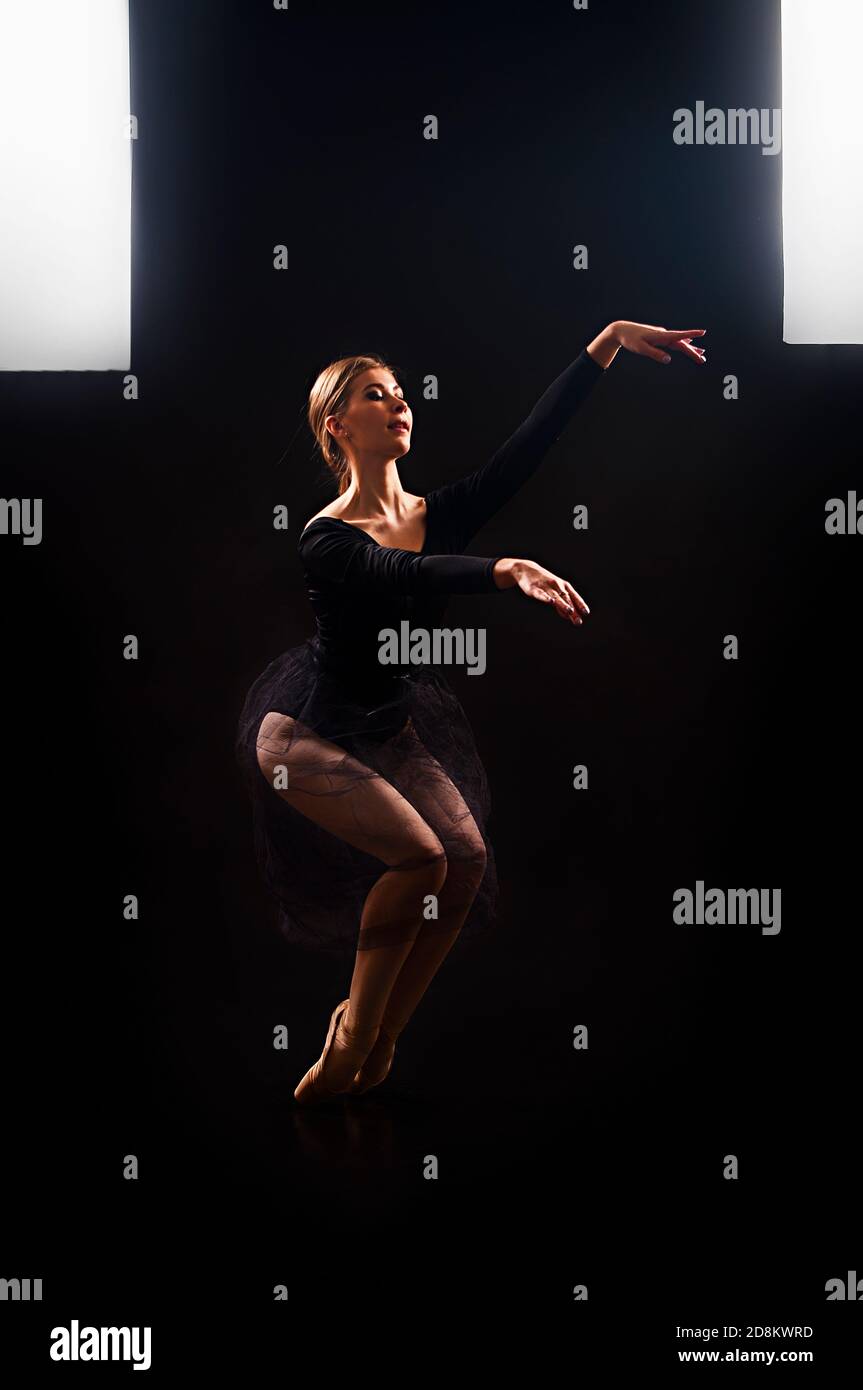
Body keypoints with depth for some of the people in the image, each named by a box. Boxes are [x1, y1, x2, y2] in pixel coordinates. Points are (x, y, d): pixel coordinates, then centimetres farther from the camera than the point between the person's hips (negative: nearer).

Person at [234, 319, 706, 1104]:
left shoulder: (435, 515, -4)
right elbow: (406, 575, -41)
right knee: (421, 855, -22)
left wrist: (609, 341, -17)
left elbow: (526, 450, -12)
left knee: (469, 857, -11)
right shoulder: (327, 540, -21)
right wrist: (504, 569, -58)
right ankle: (352, 1040, -3)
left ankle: (377, 1048, 4)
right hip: (309, 735, -6)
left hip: (392, 729, 7)